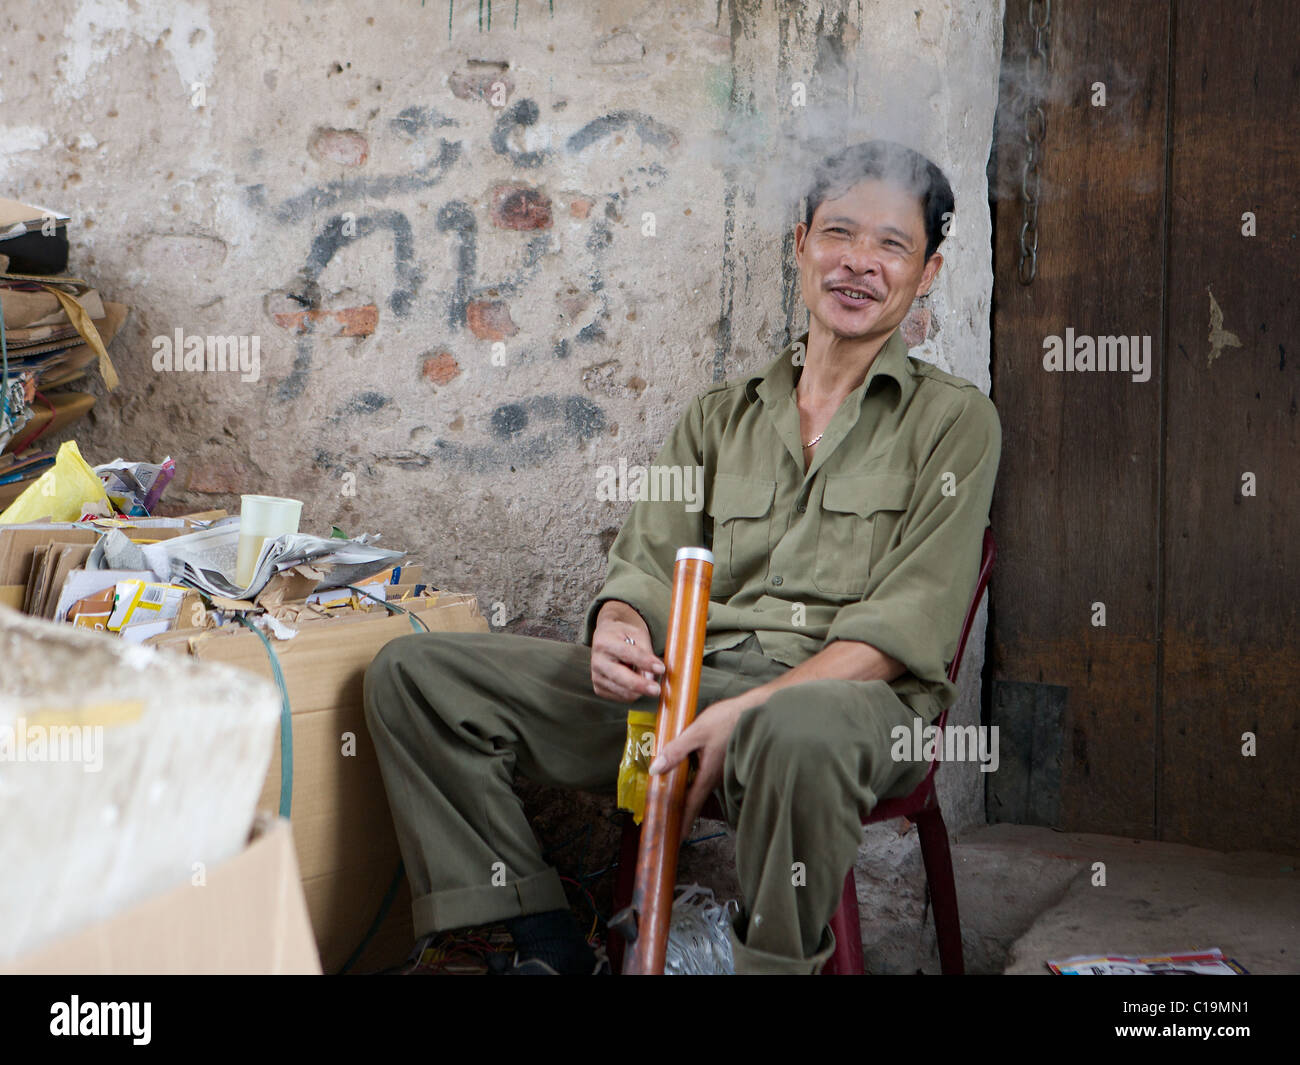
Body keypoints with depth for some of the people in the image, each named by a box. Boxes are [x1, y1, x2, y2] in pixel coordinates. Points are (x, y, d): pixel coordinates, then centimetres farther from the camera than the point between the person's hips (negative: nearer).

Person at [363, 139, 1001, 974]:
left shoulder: (954, 420, 7)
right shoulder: (720, 416, 21)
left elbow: (909, 624, -5)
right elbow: (651, 563, 13)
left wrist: (749, 711, -19)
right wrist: (619, 626, -14)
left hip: (848, 693, -4)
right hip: (681, 685, 5)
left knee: (802, 732, -44)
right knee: (414, 672, -8)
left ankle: (777, 960, -18)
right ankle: (550, 946, -6)